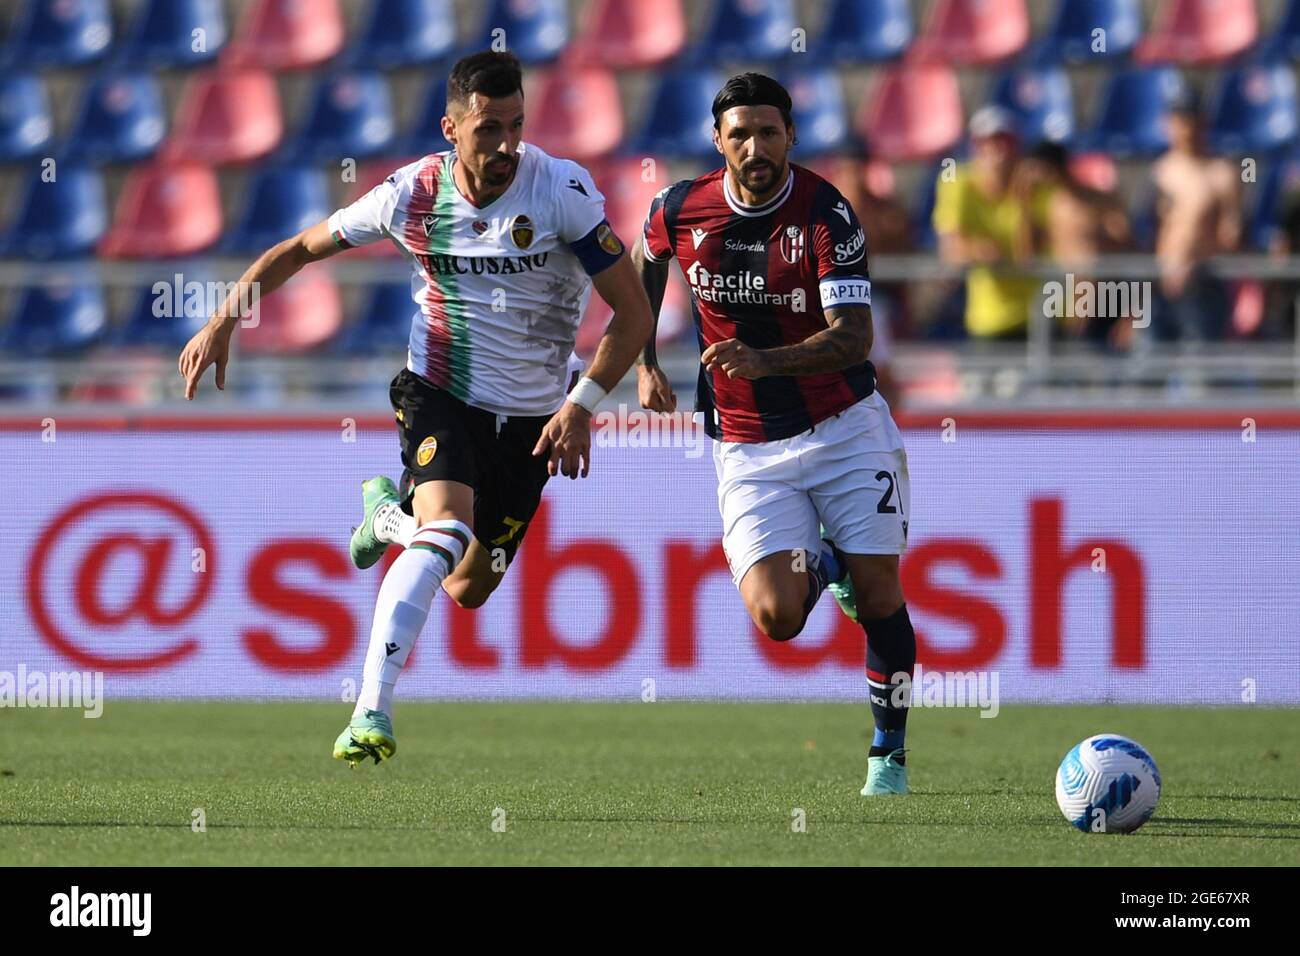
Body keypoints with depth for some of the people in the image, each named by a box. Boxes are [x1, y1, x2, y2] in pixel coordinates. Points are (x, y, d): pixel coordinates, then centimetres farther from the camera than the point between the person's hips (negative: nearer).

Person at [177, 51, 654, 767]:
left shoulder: (563, 190, -16)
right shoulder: (413, 195, -11)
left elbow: (634, 313, -12)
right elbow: (299, 250, 5)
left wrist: (581, 404, -22)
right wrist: (223, 322, -4)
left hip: (529, 418, 2)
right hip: (439, 393, -2)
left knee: (470, 589, 12)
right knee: (446, 530, -31)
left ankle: (390, 512, 46)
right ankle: (371, 713, -31)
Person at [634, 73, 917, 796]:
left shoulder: (827, 214, -15)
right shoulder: (679, 210, -5)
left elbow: (854, 337, -23)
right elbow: (645, 271, 19)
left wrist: (764, 360, -37)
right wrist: (645, 364, 9)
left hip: (845, 430, -2)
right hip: (750, 451, 2)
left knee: (878, 601, -4)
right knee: (776, 618, -15)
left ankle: (889, 753, 19)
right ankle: (820, 564, 22)